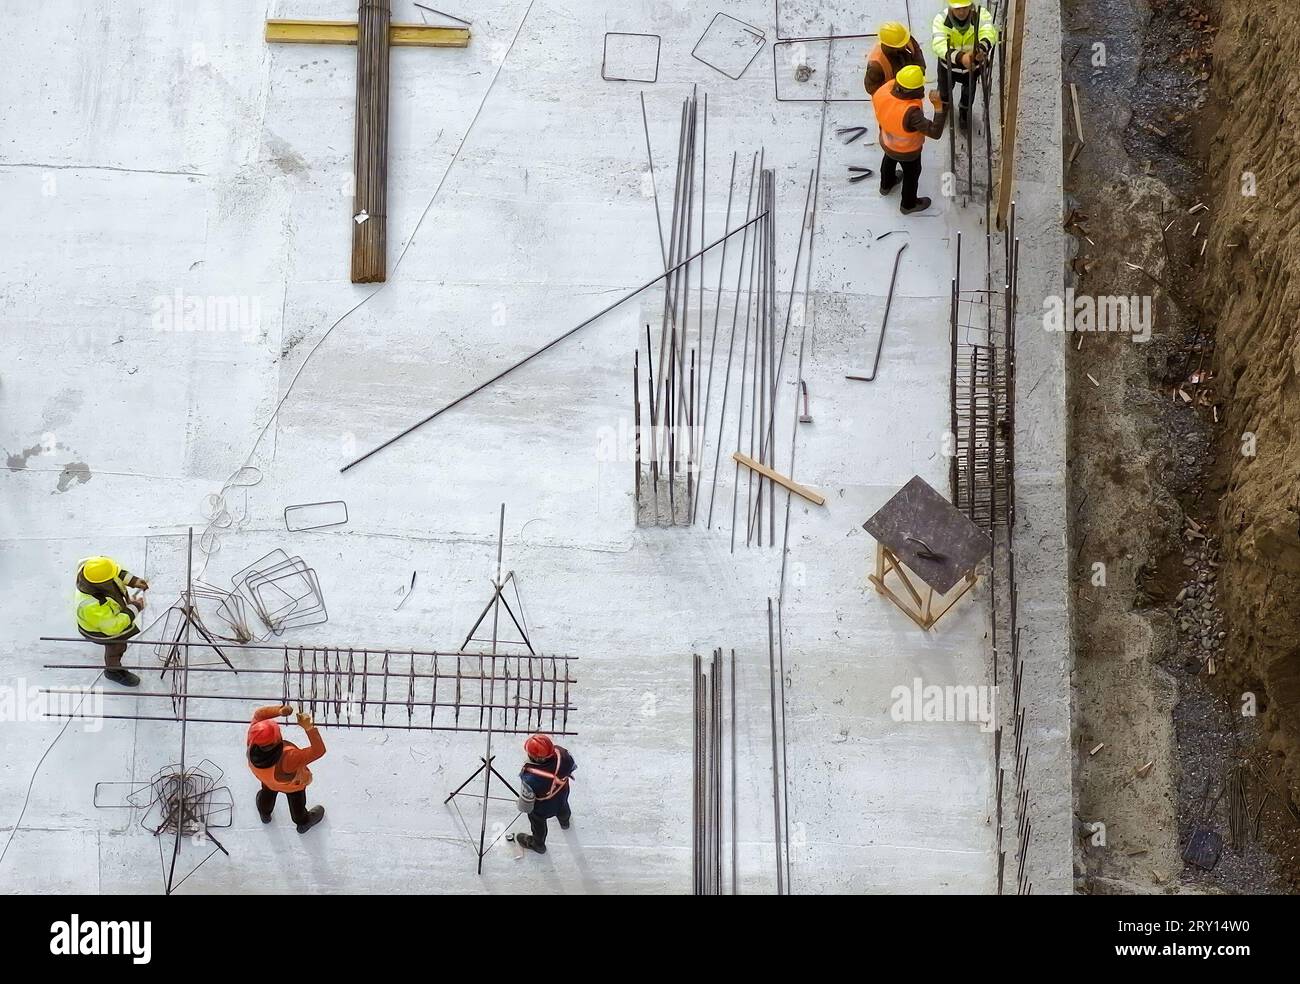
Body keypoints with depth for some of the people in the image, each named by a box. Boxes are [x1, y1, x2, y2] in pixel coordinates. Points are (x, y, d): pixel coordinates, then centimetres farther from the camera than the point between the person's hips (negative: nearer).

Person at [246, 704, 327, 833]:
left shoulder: (251, 743, -41)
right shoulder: (287, 759, -52)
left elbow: (258, 714, -28)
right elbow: (318, 750, -47)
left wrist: (279, 711, -43)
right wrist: (308, 727, -48)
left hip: (266, 780, 4)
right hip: (292, 784, -3)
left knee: (267, 792, 37)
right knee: (297, 803, 29)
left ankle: (264, 814, 68)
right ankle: (303, 822, 60)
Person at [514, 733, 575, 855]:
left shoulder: (531, 779, -47)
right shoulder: (562, 754, -37)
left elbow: (526, 799, -26)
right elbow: (572, 767, -12)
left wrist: (523, 808, -3)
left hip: (543, 808, -4)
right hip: (562, 795, 4)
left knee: (538, 823, 31)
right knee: (562, 808, 40)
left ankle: (538, 844, 62)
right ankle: (564, 821, 75)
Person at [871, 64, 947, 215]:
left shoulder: (881, 93, -31)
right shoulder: (910, 113, -47)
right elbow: (935, 133, -41)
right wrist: (938, 107, -43)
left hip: (887, 142, 5)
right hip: (907, 152, -5)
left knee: (889, 160, 36)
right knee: (911, 175, 25)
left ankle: (886, 185, 66)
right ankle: (909, 205, 51)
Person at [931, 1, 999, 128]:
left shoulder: (981, 14, -30)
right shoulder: (941, 19, -31)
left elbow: (989, 33, -49)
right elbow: (939, 45, -47)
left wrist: (981, 49, -72)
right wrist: (960, 58, -65)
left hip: (973, 63, 0)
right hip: (949, 64, 0)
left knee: (969, 92, 25)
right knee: (944, 91, 25)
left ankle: (965, 111, 58)